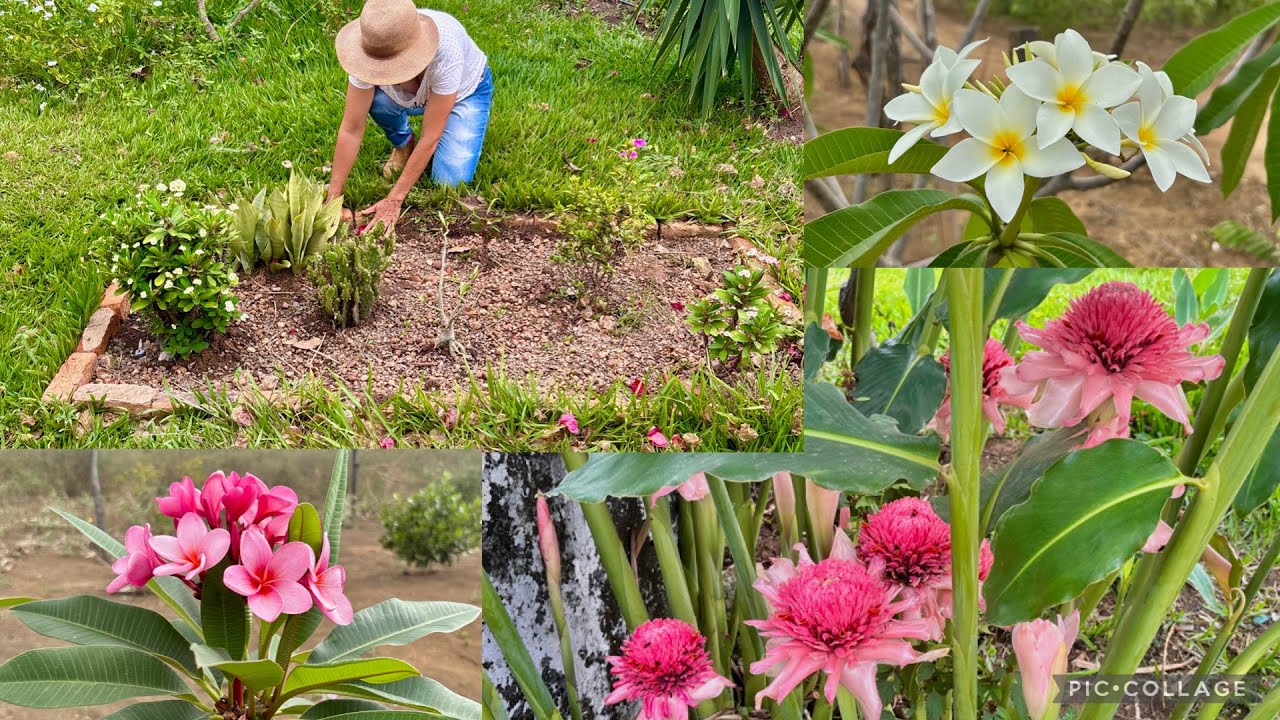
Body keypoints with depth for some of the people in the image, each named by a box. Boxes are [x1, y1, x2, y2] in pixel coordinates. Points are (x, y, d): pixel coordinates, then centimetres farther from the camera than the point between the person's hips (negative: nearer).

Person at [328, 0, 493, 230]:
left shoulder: (446, 49, -43)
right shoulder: (372, 48, -34)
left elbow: (430, 137, -37)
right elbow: (351, 129, -30)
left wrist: (393, 201, -37)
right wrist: (333, 199, -34)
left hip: (465, 90, -3)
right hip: (412, 95, 3)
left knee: (450, 180, -22)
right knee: (373, 97, -30)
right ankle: (403, 145, 4)